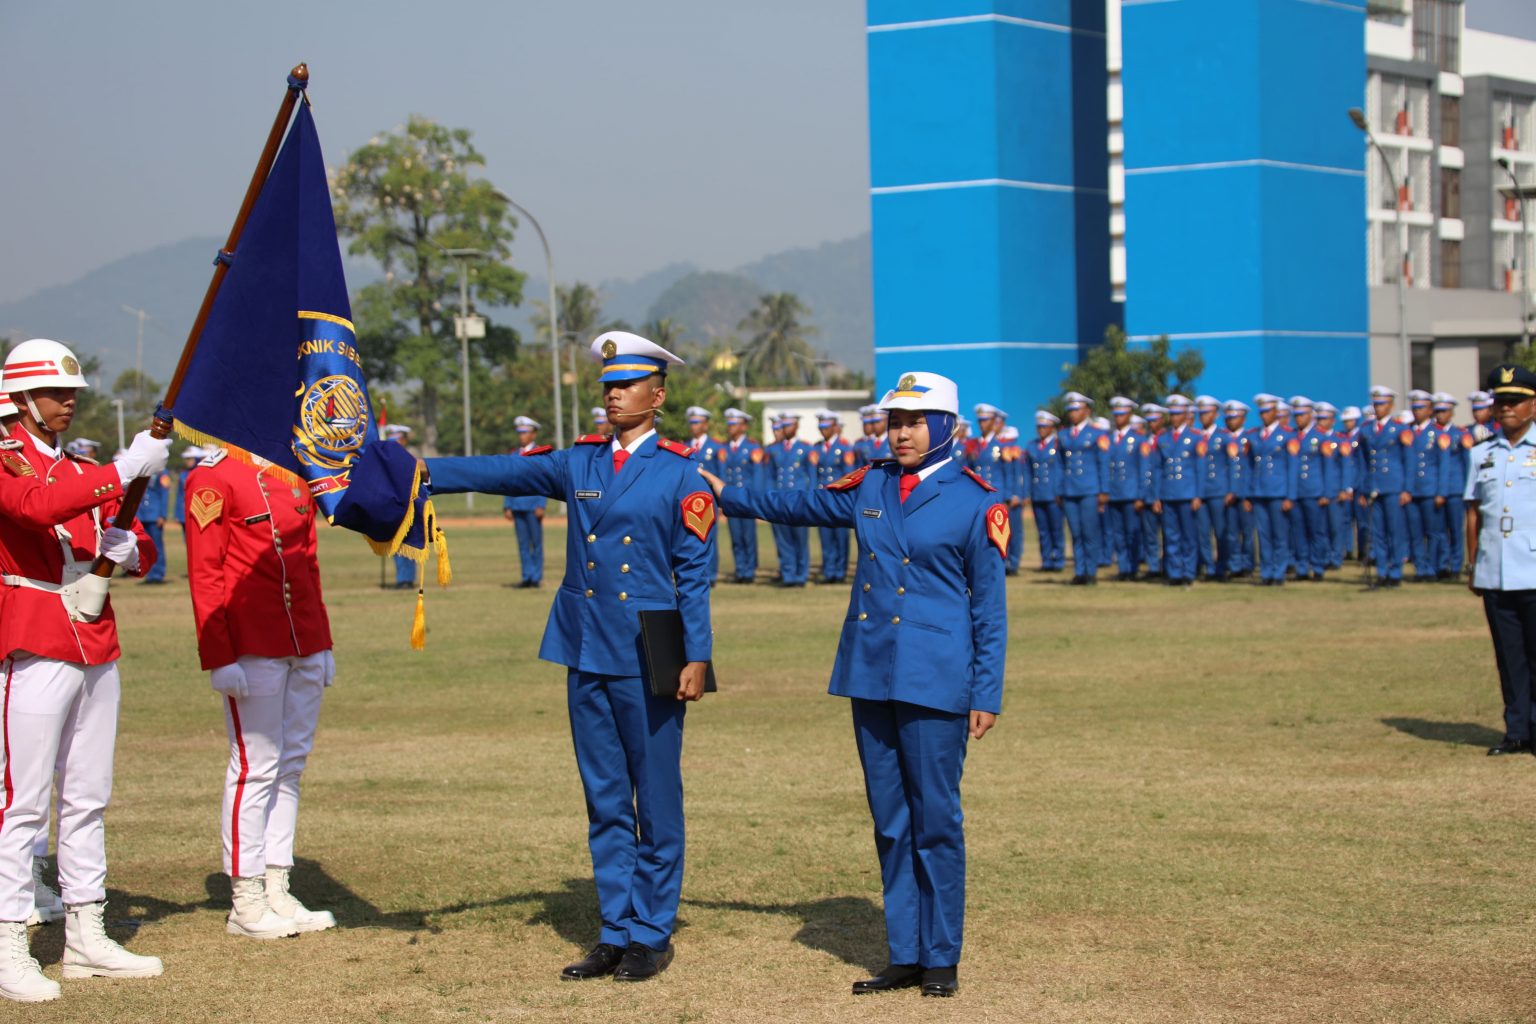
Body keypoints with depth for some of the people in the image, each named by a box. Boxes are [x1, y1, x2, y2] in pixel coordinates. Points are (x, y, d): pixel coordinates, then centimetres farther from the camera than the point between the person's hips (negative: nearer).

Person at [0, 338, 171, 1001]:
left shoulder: (82, 471, 19)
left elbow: (138, 547, 21)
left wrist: (129, 546, -3)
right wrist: (124, 470, -31)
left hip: (97, 648, 8)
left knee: (88, 798, 10)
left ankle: (86, 938, 16)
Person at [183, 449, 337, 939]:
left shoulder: (294, 476, 13)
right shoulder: (213, 479, -9)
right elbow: (204, 574, -12)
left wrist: (322, 643, 16)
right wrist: (219, 658, -16)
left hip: (303, 646, 7)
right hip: (251, 649, -7)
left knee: (291, 766, 10)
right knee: (256, 767, -3)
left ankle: (277, 893, 17)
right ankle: (246, 902, 5)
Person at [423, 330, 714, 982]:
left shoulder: (682, 471, -2)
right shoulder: (579, 462, 10)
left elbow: (695, 572, -5)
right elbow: (503, 473, 1)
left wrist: (696, 657, -10)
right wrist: (425, 473, -12)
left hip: (648, 660, -5)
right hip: (587, 656, 5)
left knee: (655, 800, 2)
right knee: (605, 802, 10)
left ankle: (653, 934, 12)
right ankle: (616, 931, 17)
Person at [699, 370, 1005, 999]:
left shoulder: (975, 503, -5)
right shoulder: (872, 486, 9)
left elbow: (989, 609, -3)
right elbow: (798, 506, 25)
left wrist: (987, 695, -6)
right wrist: (726, 494, 20)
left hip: (935, 685, -5)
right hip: (871, 675, 5)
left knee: (935, 821, 0)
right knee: (891, 823, 9)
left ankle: (941, 959, 11)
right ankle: (904, 957, 16)